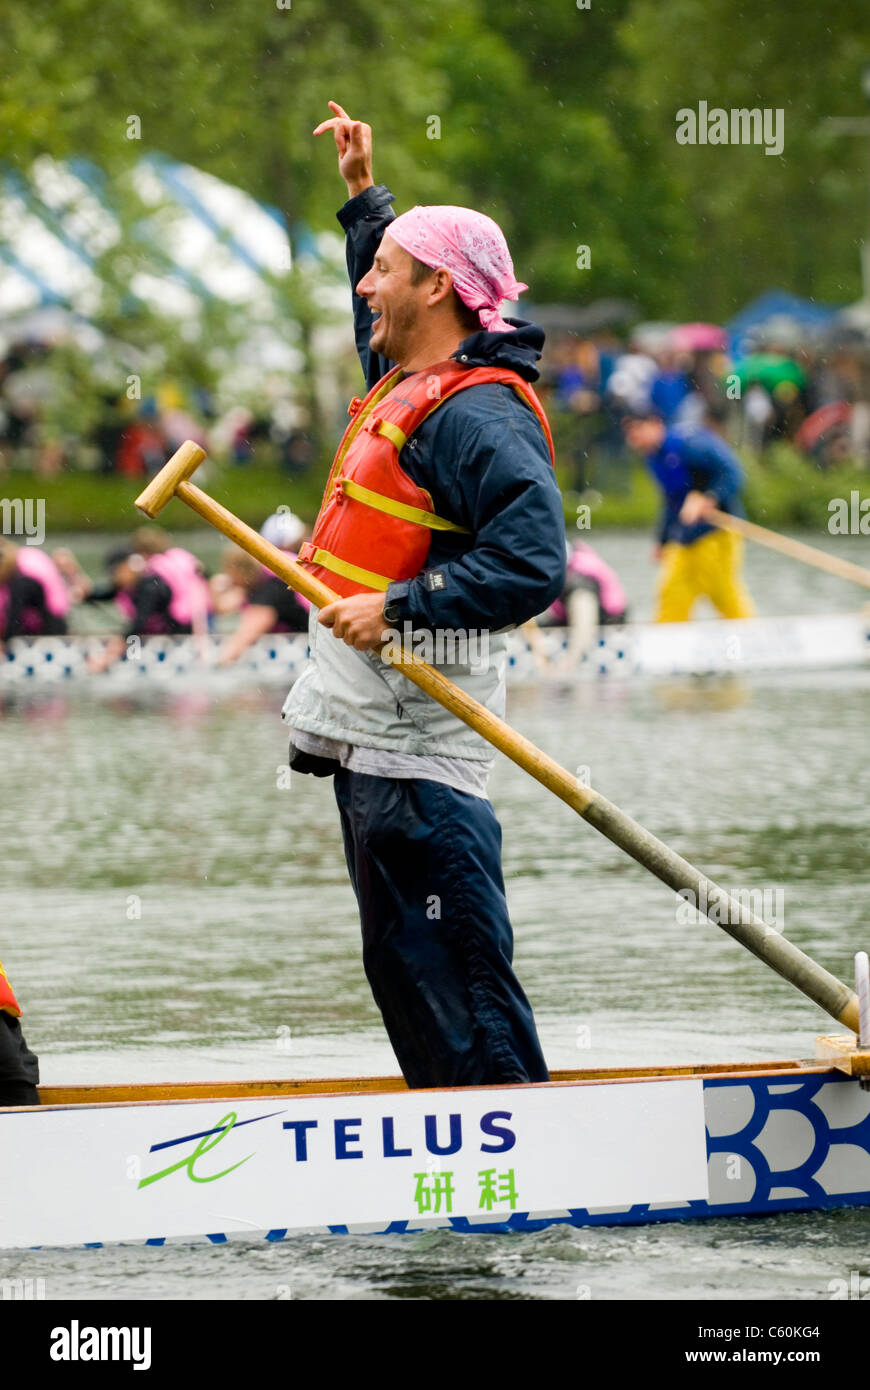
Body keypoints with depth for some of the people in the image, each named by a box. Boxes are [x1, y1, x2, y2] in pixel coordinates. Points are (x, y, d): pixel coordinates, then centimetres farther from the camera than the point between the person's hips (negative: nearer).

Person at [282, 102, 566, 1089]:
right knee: (403, 975, 14)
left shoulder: (479, 415, -16)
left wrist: (399, 609, -25)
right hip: (366, 743, 11)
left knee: (461, 994, -12)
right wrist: (363, 195, 41)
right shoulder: (405, 383, 15)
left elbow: (532, 565, -26)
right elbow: (383, 316, 40)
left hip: (418, 758, -11)